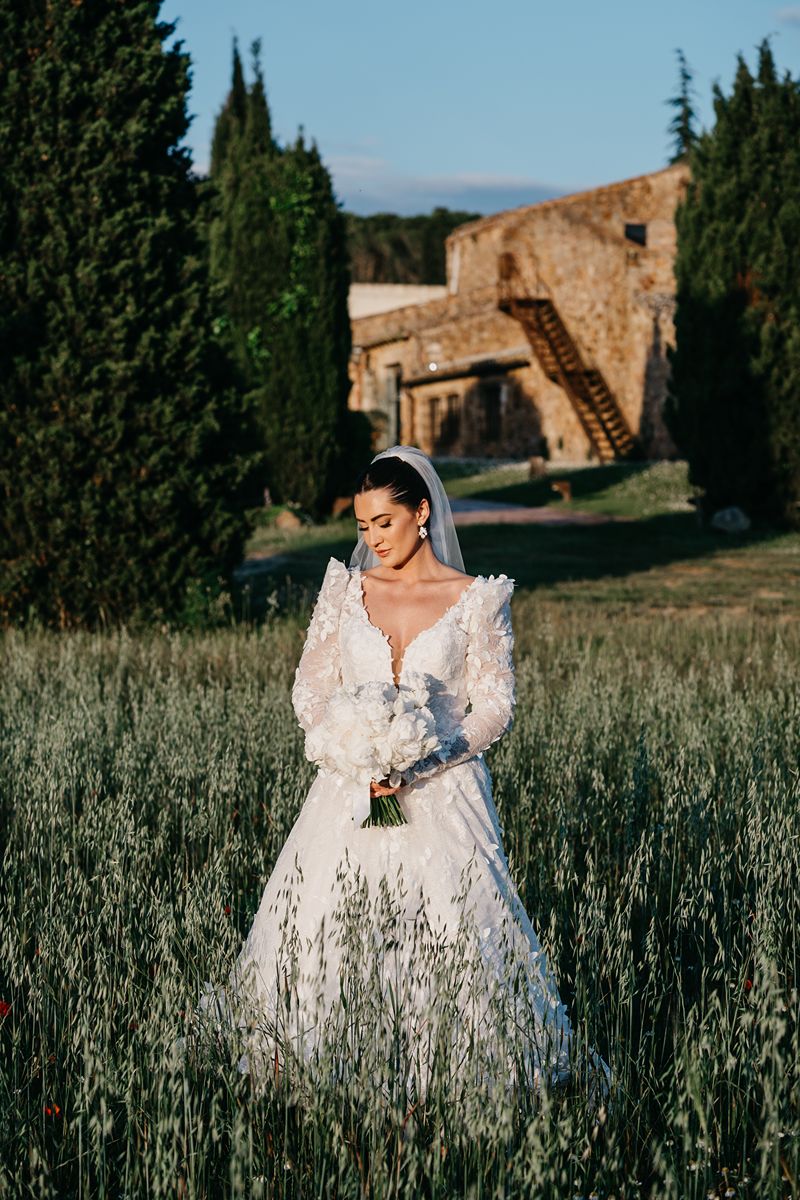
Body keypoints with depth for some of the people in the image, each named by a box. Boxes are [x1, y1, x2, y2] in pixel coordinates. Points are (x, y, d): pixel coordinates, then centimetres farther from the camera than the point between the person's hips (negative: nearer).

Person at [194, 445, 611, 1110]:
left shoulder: (476, 599, -1)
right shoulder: (345, 588, 7)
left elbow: (494, 706, -2)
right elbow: (311, 689, 8)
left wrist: (421, 766, -15)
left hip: (442, 793, -3)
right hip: (351, 792, 3)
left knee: (462, 938, -10)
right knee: (315, 931, 0)